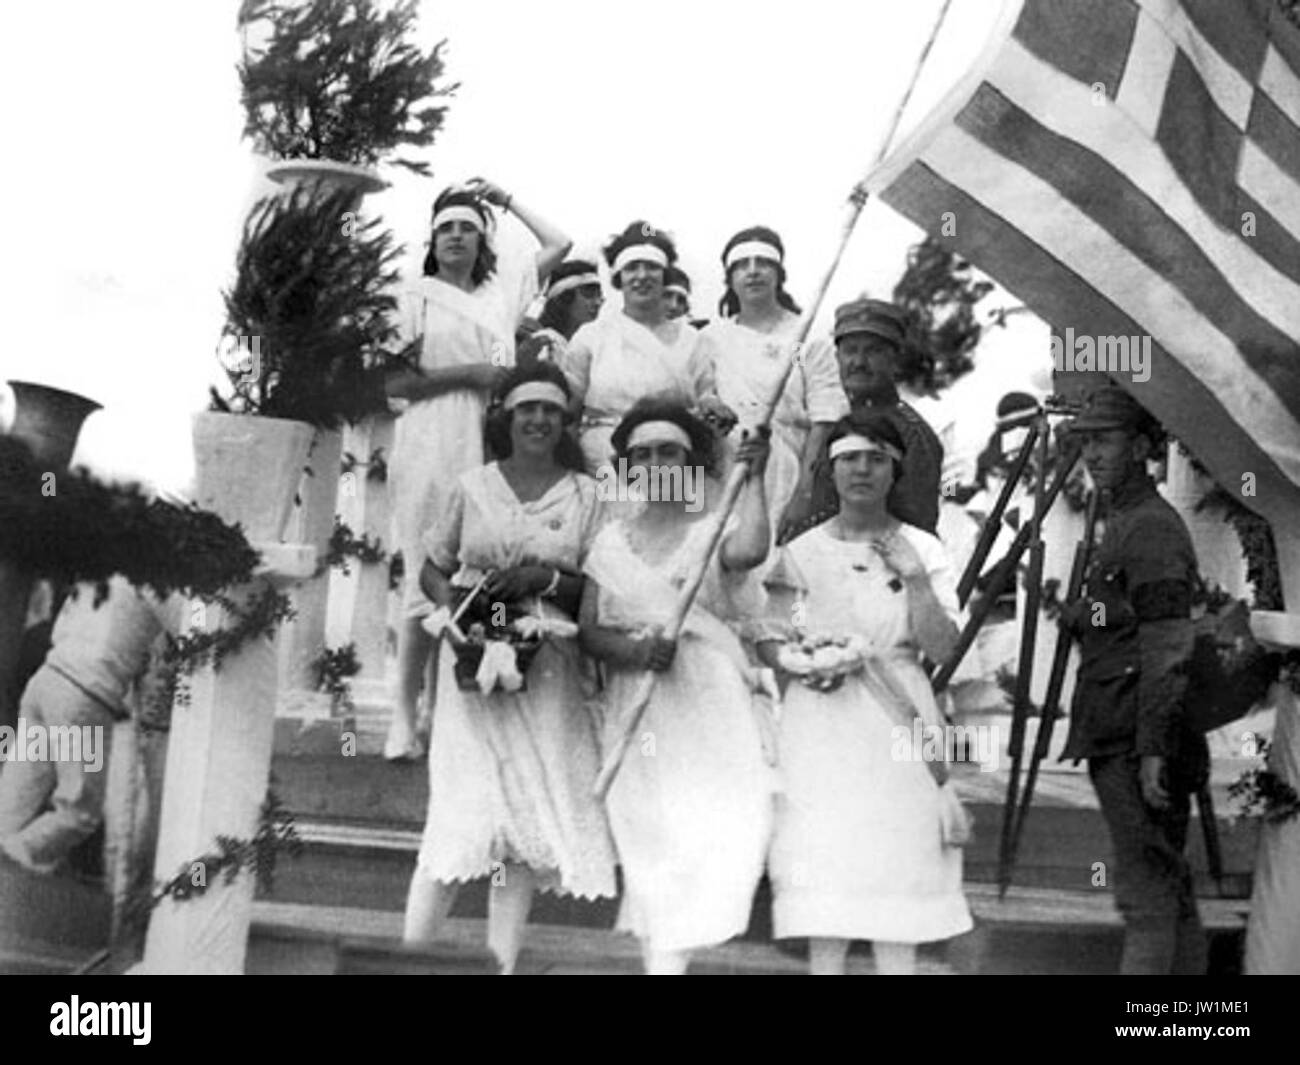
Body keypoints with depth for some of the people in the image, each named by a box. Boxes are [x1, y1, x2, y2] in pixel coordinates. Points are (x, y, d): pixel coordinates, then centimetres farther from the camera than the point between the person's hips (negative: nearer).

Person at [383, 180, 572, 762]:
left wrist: (504, 199, 28)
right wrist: (471, 372, -6)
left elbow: (558, 243, 27)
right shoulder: (416, 294, 9)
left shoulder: (504, 287, 20)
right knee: (430, 577, -9)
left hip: (491, 446, 4)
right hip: (433, 444, -3)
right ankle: (404, 711, -4)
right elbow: (394, 382, 1)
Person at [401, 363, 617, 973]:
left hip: (548, 669, 1)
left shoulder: (586, 494, 6)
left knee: (531, 814, 0)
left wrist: (547, 580, -13)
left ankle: (502, 963, 10)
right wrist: (453, 603, -8)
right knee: (466, 810, -9)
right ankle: (412, 950, 2)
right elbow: (433, 568, 12)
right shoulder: (473, 486, 7)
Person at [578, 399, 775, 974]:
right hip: (635, 711, 2)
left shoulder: (714, 527, 3)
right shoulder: (611, 539, 11)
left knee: (706, 836, -10)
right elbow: (588, 629, 5)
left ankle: (669, 959, -2)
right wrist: (634, 650, -14)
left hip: (710, 707, -2)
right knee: (650, 846, 3)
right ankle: (661, 959, 15)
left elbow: (751, 550, -21)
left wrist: (753, 478, -17)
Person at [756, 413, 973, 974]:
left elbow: (941, 648, -2)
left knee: (898, 864, 0)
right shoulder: (801, 553, 5)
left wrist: (914, 576, -13)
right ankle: (824, 965, 10)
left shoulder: (923, 549, 5)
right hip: (820, 724, 0)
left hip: (897, 722, 0)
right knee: (824, 864, -2)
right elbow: (768, 637, 8)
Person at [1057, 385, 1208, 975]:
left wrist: (1152, 749, -21)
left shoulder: (1153, 529, -12)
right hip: (1119, 742, 10)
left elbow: (1167, 652, -19)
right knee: (1169, 891, 14)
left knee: (1146, 891, -8)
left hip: (1137, 747, -10)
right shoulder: (1121, 526, 19)